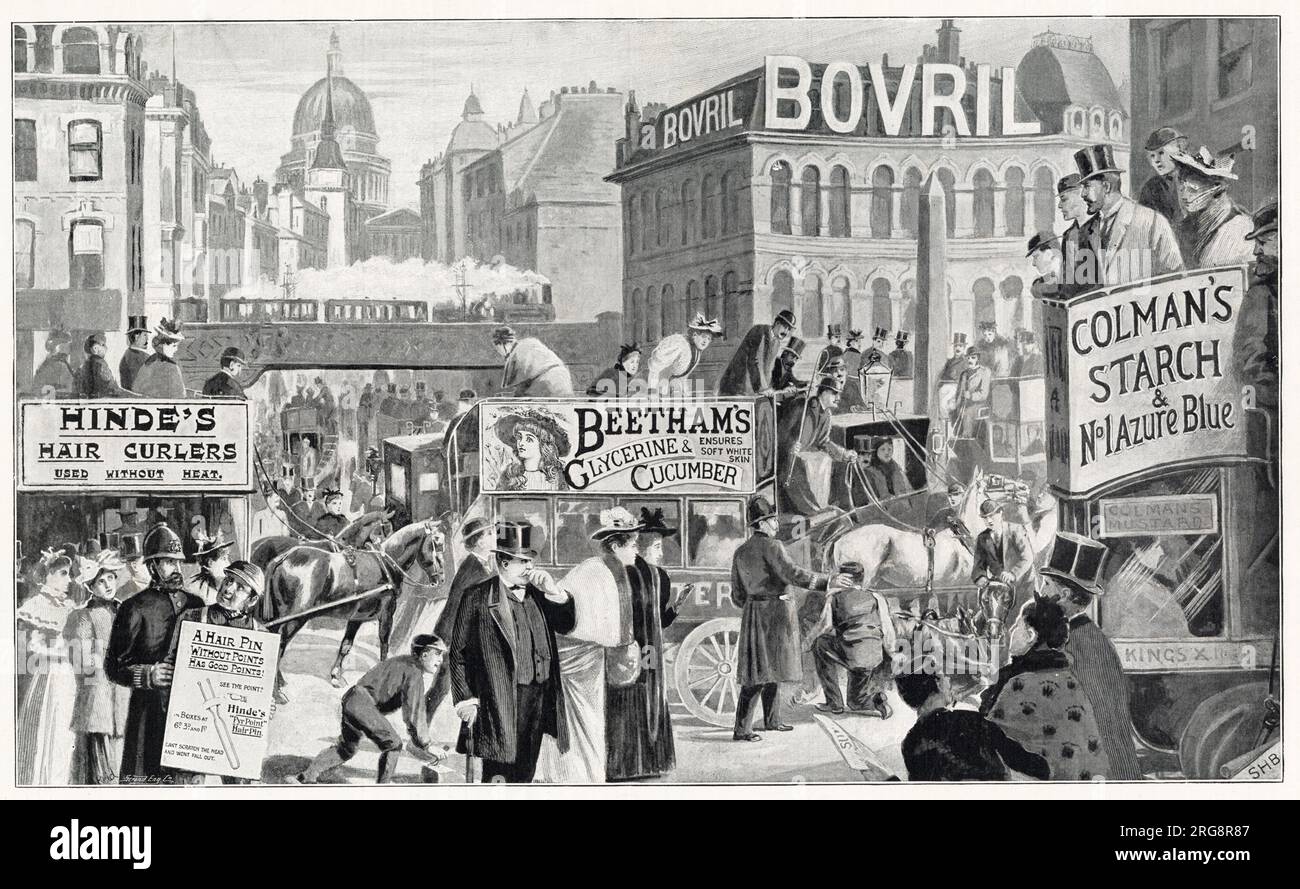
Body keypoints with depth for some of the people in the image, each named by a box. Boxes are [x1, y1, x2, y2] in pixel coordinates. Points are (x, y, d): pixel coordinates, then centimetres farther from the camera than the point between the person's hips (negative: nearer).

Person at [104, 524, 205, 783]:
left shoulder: (195, 604, 12)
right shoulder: (135, 608, -2)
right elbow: (113, 666, -3)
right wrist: (148, 675, -18)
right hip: (150, 710, -4)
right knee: (145, 779, -3)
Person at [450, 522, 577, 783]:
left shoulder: (537, 594, 12)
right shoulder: (477, 598, -4)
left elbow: (568, 625, 9)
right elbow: (458, 653, -2)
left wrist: (554, 592, -5)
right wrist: (466, 700, -7)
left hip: (537, 700, 6)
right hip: (500, 702, -6)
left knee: (524, 773, 12)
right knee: (498, 775, -9)